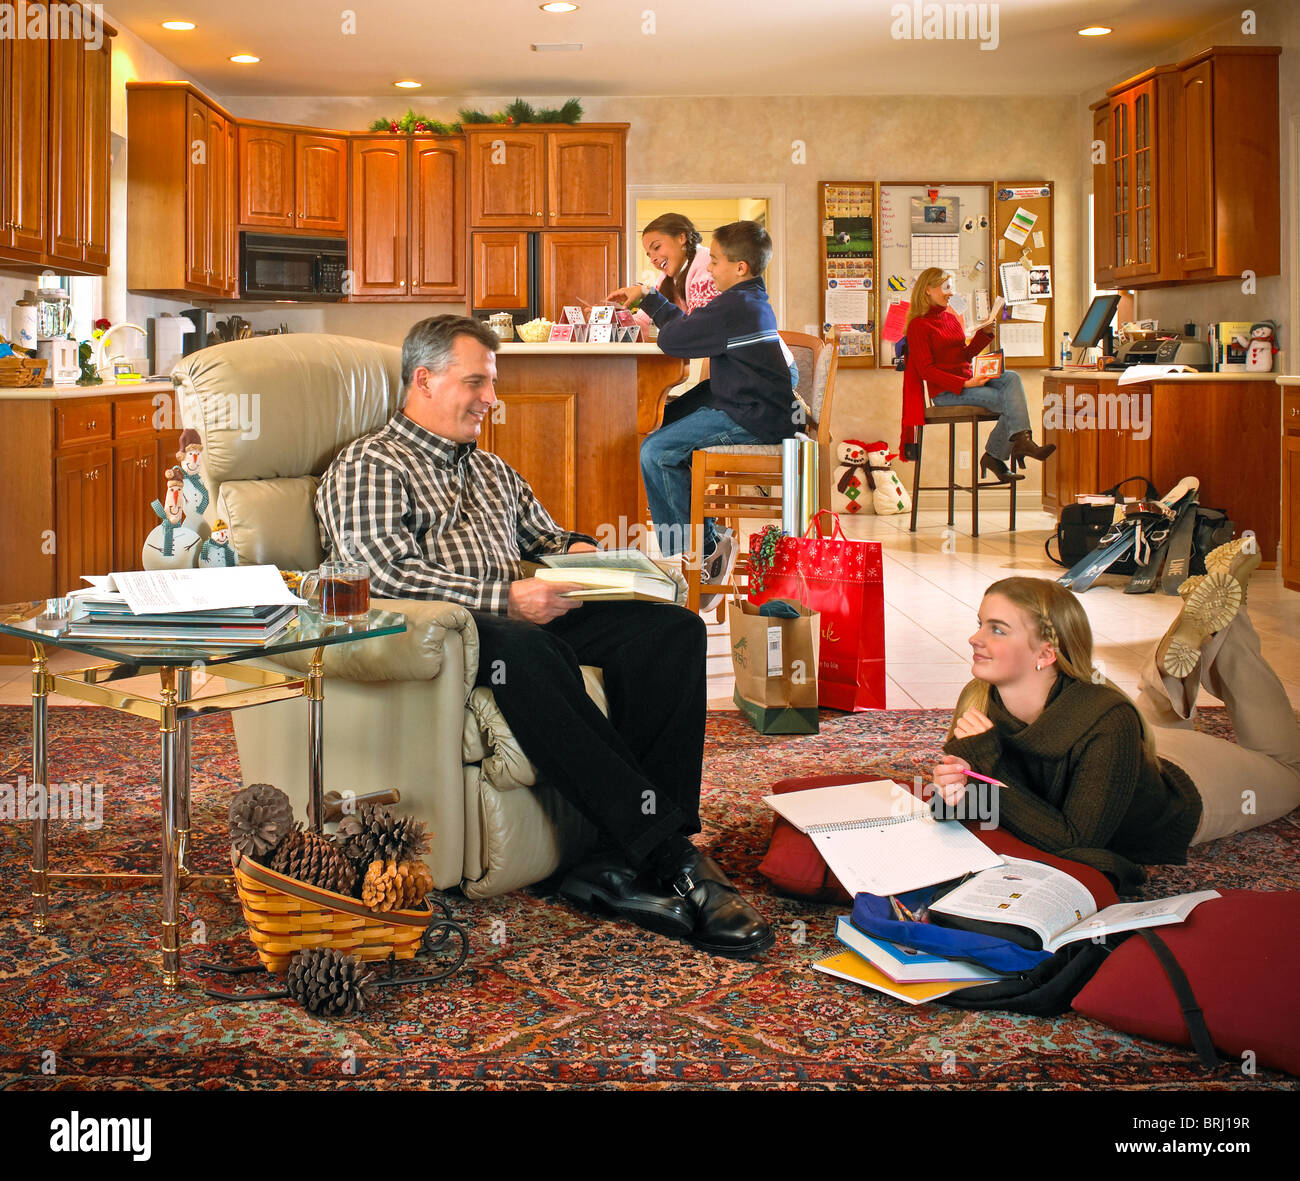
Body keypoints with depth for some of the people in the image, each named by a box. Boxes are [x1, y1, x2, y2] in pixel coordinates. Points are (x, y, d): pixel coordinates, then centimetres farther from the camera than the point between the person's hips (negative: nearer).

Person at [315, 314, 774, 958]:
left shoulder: (491, 470, 33)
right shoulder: (368, 467, 6)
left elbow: (543, 533, 40)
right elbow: (383, 573, -10)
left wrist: (574, 549, 13)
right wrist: (503, 598, -18)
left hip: (523, 618, 7)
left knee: (673, 628, -19)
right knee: (527, 649, -42)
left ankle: (629, 863, -32)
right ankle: (668, 860, -40)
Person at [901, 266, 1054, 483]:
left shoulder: (951, 317, 20)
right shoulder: (918, 325, -5)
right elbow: (926, 371, -13)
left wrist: (985, 333, 9)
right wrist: (964, 384, -21)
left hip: (966, 381, 7)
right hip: (944, 392, -7)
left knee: (1011, 378, -21)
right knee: (1009, 401, -23)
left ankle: (1021, 440, -29)